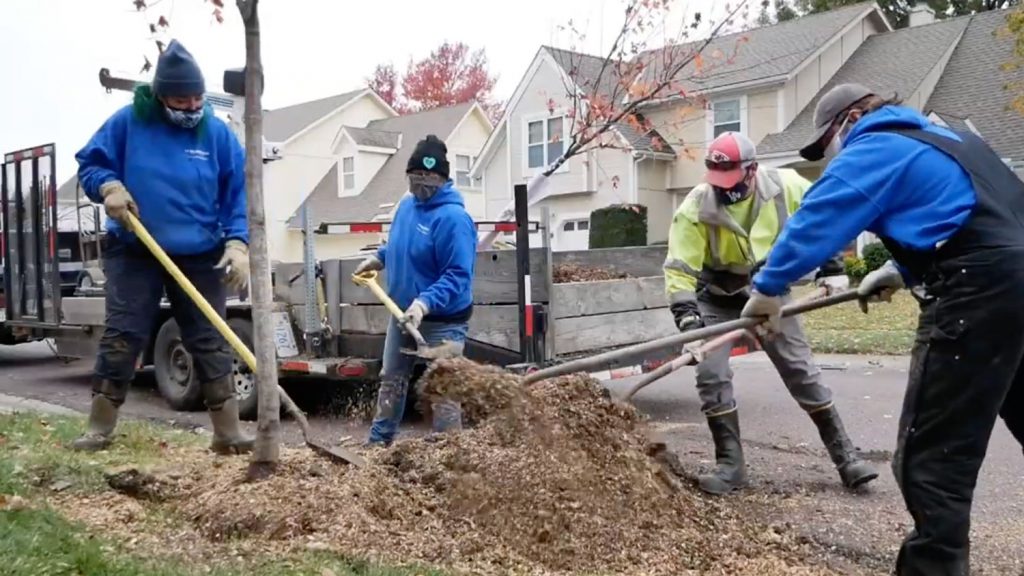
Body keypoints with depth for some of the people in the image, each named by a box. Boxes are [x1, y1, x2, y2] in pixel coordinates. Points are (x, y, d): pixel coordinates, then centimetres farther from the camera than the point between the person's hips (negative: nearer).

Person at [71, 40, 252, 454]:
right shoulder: (127, 122, -2)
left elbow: (241, 194, -3)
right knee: (121, 336, 0)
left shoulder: (218, 134, -1)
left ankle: (228, 433, 8)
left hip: (201, 257, 0)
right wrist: (108, 186, -16)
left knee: (209, 342, 3)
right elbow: (90, 164, 7)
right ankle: (99, 429, 12)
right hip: (134, 252, 0)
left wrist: (238, 242, -17)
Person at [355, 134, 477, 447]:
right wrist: (379, 258, 10)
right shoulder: (407, 205, 4)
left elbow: (458, 276, -29)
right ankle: (378, 441, 35)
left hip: (442, 321, -9)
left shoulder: (453, 217, -24)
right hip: (402, 314, 9)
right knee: (391, 380, 20)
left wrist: (425, 303, -38)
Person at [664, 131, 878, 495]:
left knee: (802, 372, 3)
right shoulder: (696, 208, -26)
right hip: (717, 300, -1)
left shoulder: (785, 187, -21)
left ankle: (844, 455, 14)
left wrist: (831, 269, -7)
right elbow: (679, 269, -26)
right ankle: (730, 463, 2)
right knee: (711, 376, -11)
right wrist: (686, 315, -38)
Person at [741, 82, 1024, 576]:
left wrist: (767, 289, 3)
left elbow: (815, 221, -7)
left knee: (930, 457, -4)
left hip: (977, 294, -10)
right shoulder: (940, 138, 26)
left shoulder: (874, 149, -2)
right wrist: (901, 270, 31)